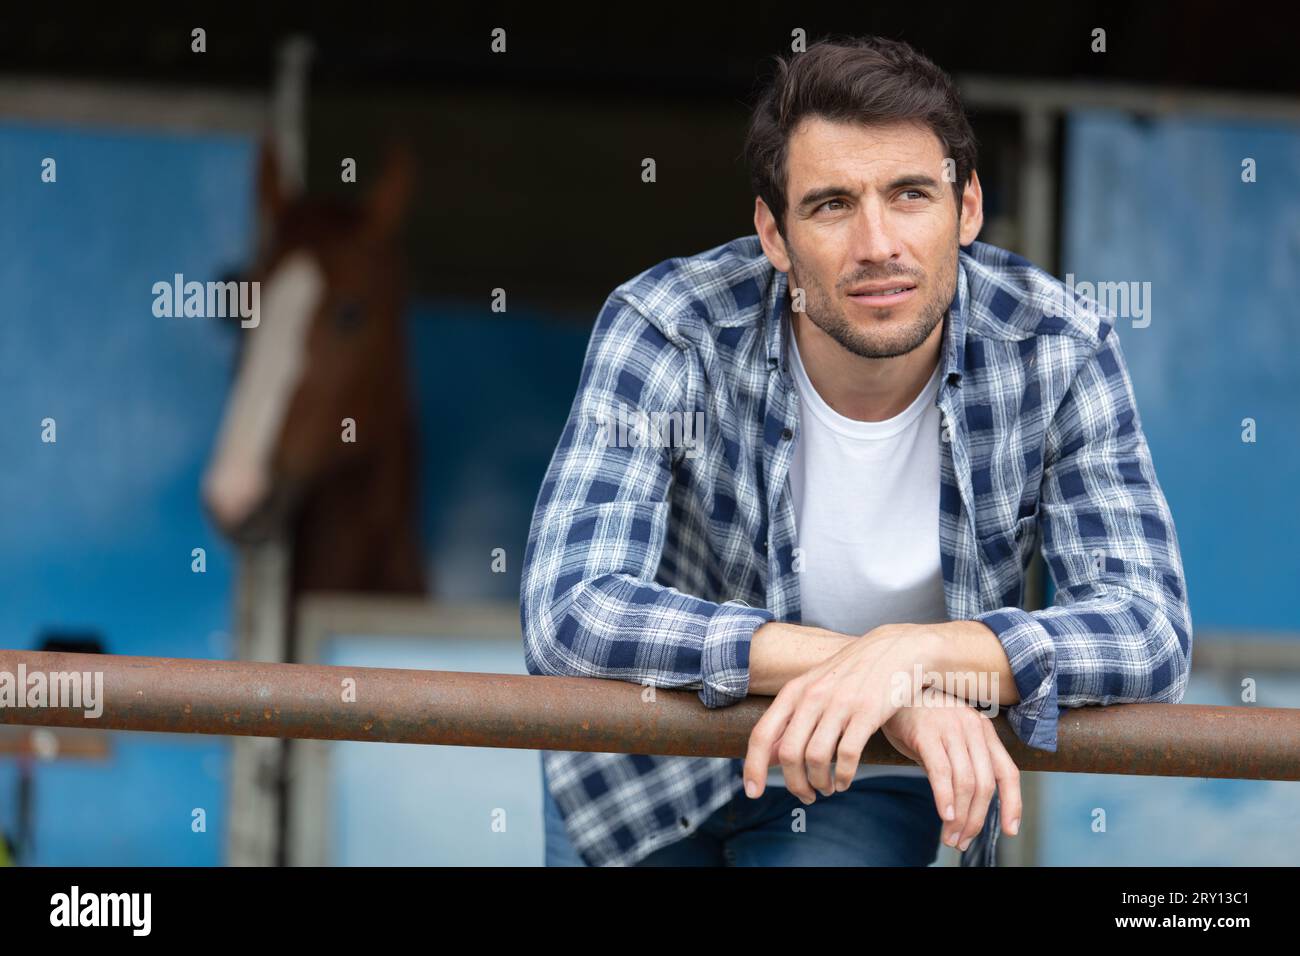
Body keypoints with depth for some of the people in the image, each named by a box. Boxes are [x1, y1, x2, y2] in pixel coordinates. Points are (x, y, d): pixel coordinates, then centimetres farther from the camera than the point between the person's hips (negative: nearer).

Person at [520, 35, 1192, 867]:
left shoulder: (1057, 351, -23)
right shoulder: (665, 332, -29)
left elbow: (1151, 634, -29)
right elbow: (570, 610, -38)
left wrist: (914, 651, -47)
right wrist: (871, 665, -48)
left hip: (869, 786, 1)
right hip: (646, 757, -1)